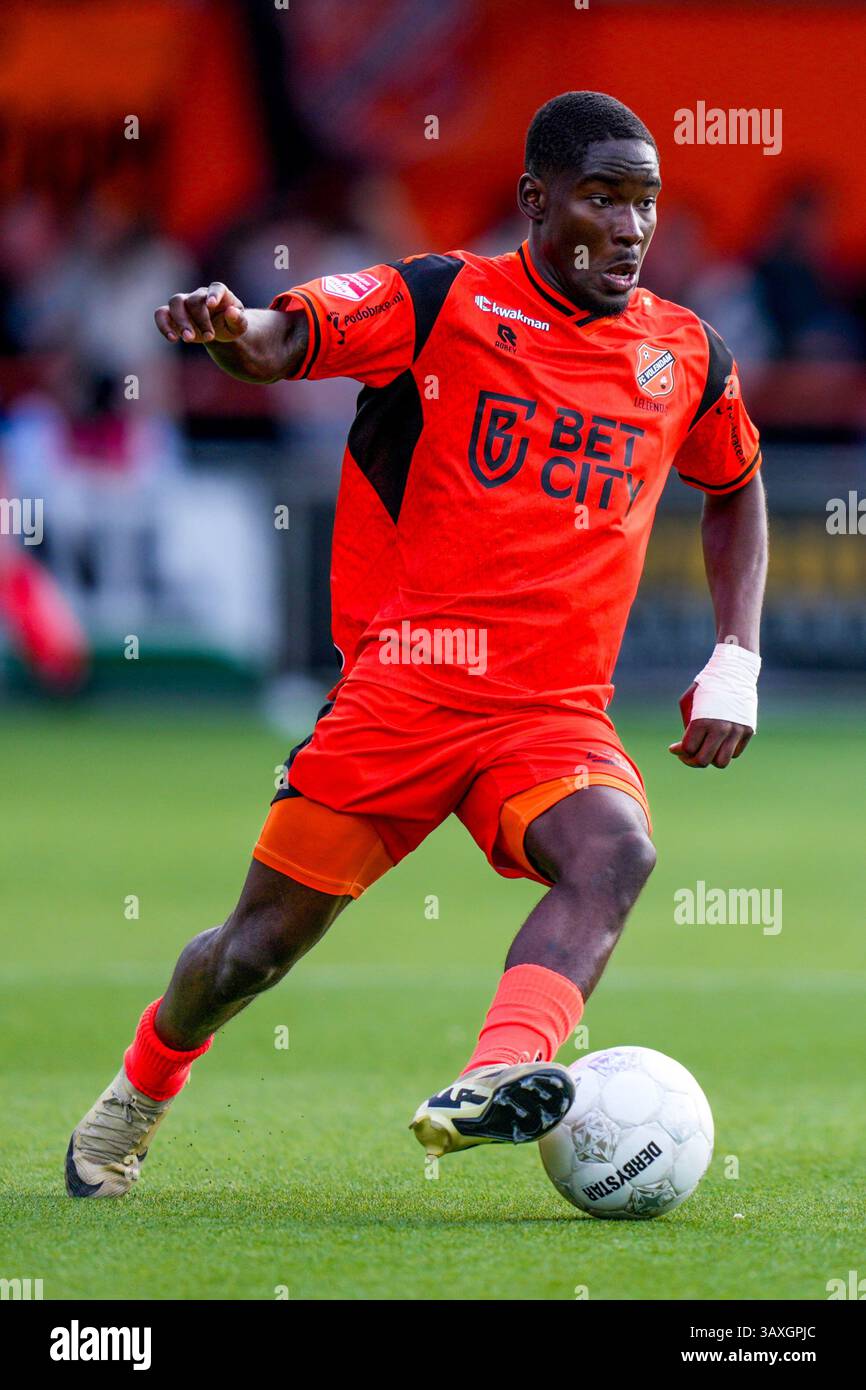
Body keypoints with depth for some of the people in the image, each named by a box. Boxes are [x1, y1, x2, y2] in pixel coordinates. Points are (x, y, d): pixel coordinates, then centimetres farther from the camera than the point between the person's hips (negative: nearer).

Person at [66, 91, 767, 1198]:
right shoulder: (441, 301, -2)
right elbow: (290, 340, -17)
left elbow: (735, 485, 28)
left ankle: (486, 1087, -49)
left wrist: (735, 663, 17)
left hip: (556, 714, 2)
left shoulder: (689, 358, 9)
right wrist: (231, 328, -42)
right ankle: (141, 1087, 33)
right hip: (400, 688, -2)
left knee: (617, 851, -31)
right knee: (258, 948, 2)